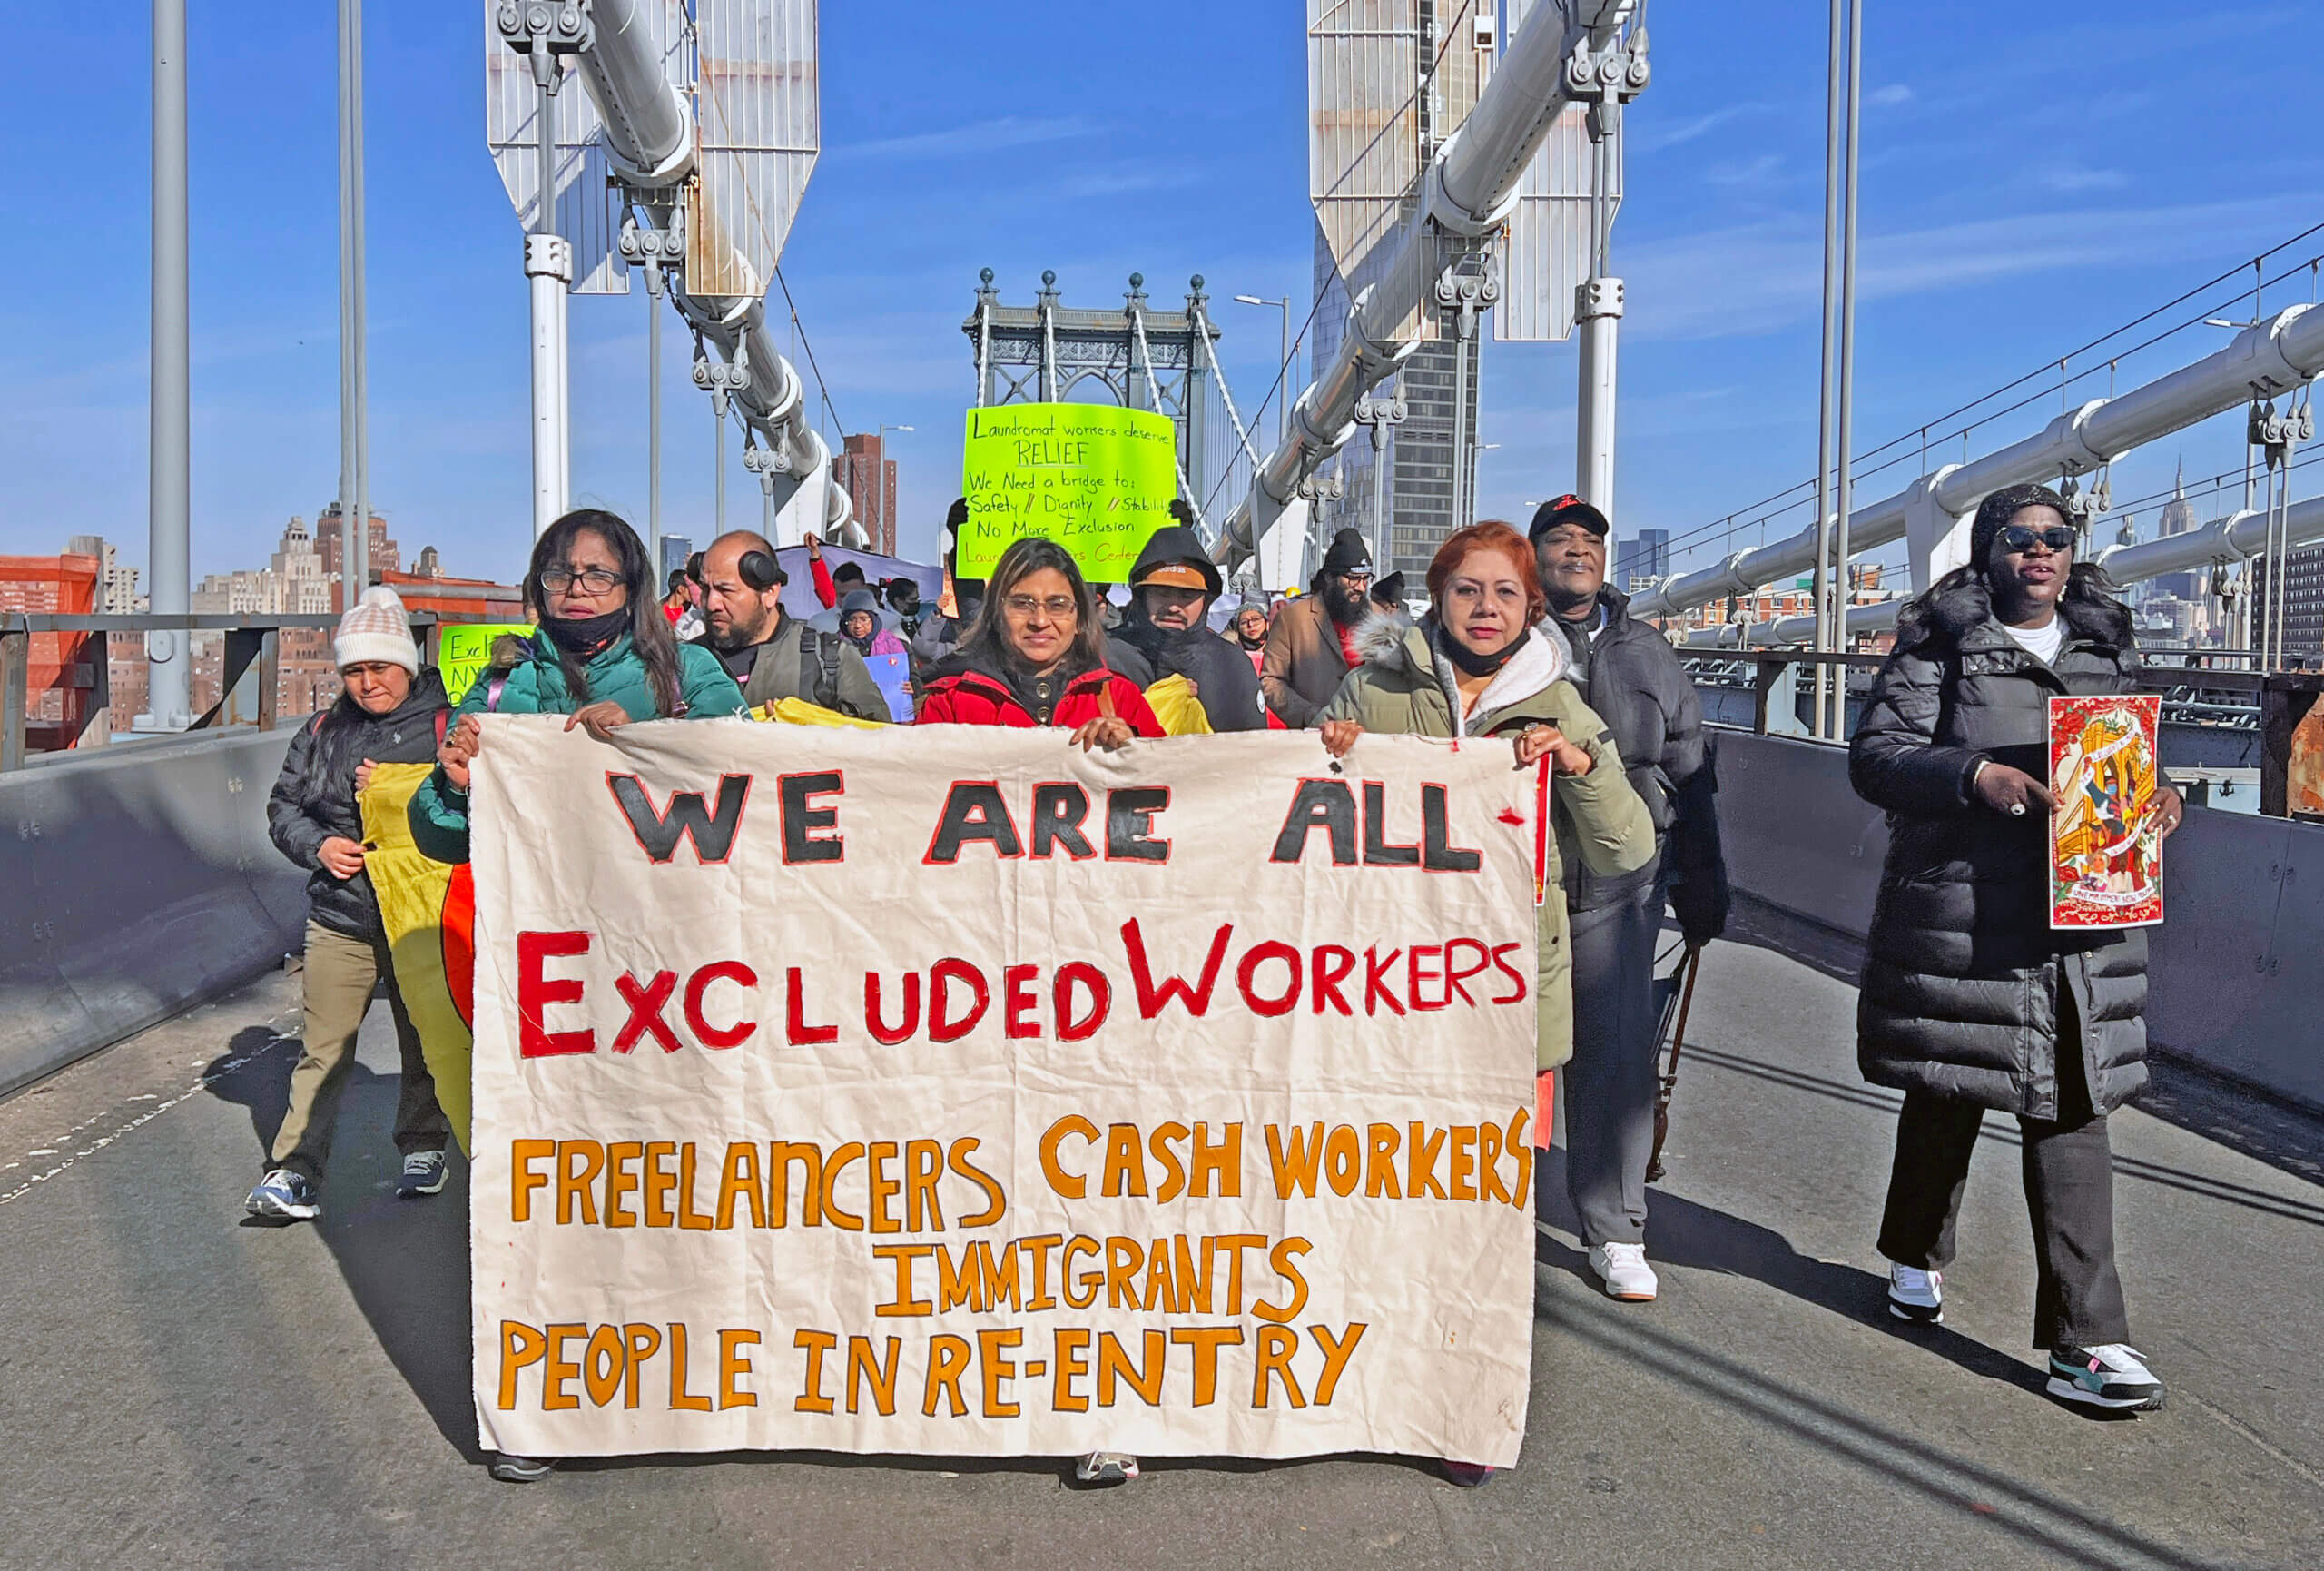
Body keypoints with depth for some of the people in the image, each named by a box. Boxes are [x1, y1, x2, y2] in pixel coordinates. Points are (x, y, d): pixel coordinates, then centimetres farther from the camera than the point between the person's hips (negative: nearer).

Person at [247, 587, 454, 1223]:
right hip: (339, 921, 2)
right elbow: (283, 805, 14)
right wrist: (318, 845, -4)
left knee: (424, 1044, 12)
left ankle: (423, 1148, 31)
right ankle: (294, 1172, 7)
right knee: (322, 1051, 2)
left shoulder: (444, 727, -5)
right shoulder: (322, 733, 8)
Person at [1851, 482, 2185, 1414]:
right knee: (1946, 1094, 11)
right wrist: (1973, 774, -23)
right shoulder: (1940, 645, -1)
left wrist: (2154, 798, 1)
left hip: (2081, 918, 3)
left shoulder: (2109, 647, 15)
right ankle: (1916, 1255, 37)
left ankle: (2085, 1343, 3)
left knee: (2071, 1110, 0)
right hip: (1960, 912, -3)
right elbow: (1874, 756, -8)